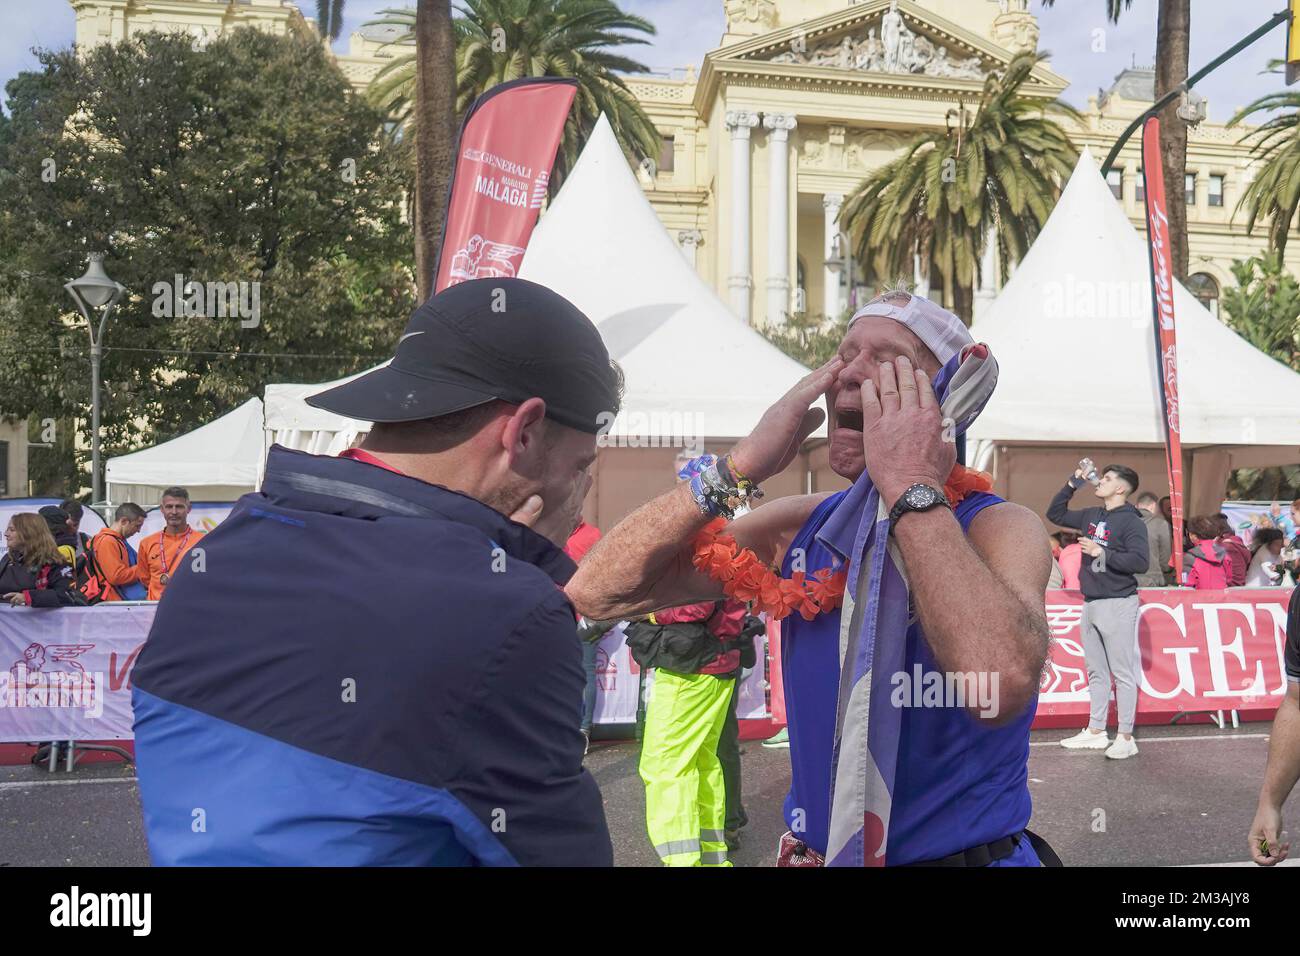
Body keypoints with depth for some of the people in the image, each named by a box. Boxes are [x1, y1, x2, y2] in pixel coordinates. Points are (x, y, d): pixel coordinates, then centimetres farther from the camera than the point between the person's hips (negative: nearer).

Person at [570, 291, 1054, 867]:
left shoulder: (998, 529, -15)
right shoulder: (799, 529, -4)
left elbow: (1002, 686, -37)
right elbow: (597, 593, -11)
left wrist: (912, 486, -29)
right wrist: (740, 467, -19)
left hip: (963, 853, -3)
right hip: (816, 850, 4)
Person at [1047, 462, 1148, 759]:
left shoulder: (1132, 521, -10)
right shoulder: (1091, 516, 11)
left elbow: (1140, 562, -19)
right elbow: (1055, 514, 22)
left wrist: (1101, 552, -19)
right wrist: (1073, 483, 13)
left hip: (1118, 604, -8)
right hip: (1090, 603, 8)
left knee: (1122, 673, -3)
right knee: (1096, 672, 14)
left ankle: (1126, 738, 2)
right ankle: (1095, 731, 22)